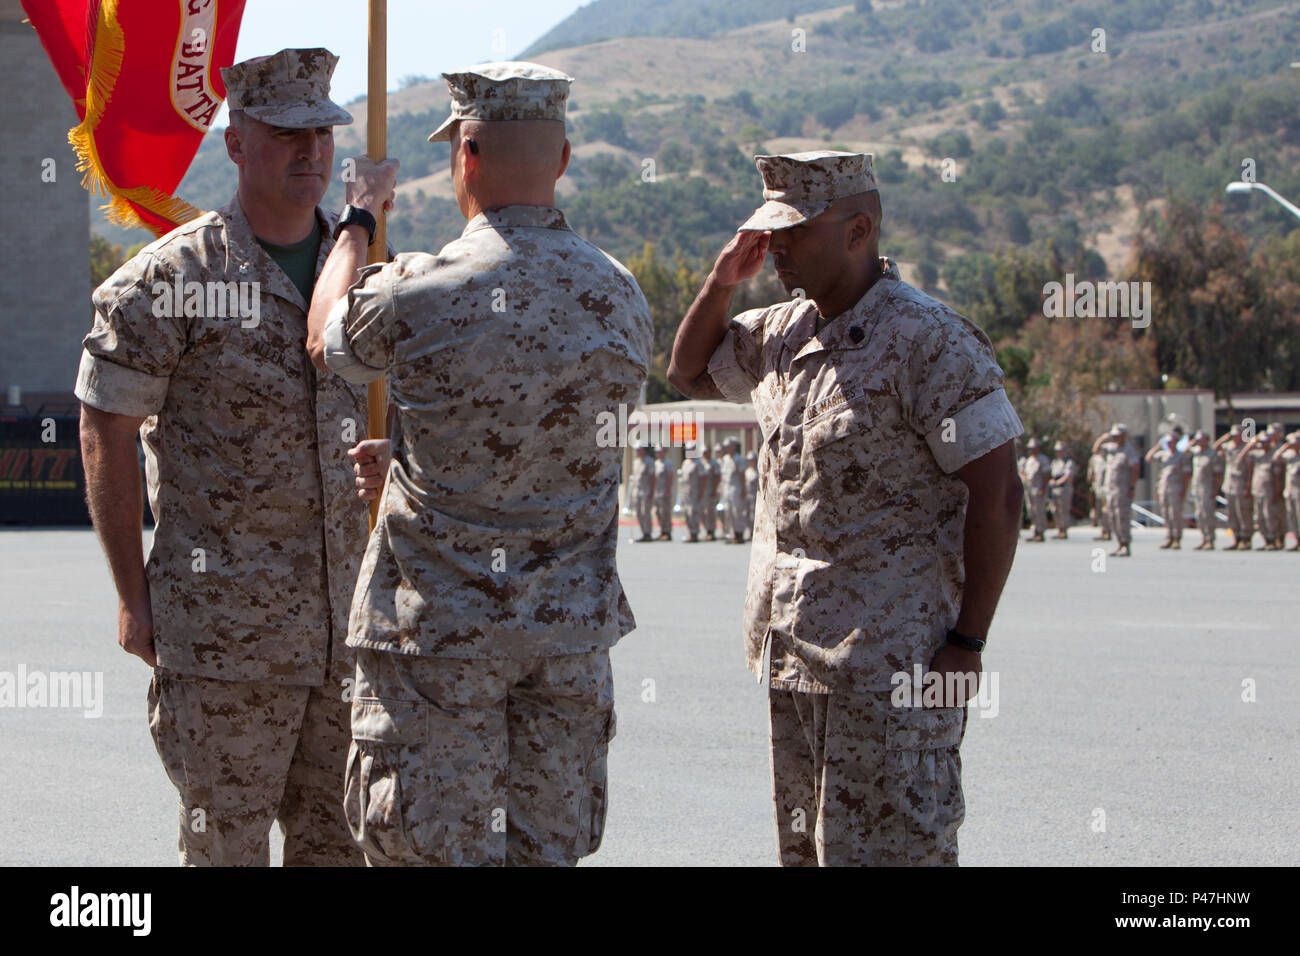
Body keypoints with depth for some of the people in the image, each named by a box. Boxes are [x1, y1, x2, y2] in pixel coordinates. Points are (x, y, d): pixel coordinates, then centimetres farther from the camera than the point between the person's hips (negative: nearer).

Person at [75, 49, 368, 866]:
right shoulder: (170, 279, -8)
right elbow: (105, 435, -5)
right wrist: (133, 593, -7)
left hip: (349, 624, 5)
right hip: (226, 629, -5)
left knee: (339, 839, 12)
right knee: (227, 840, 0)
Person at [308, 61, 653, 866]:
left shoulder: (419, 295, -17)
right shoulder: (620, 296, 0)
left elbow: (327, 341, 6)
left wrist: (359, 218, 22)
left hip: (439, 625, -5)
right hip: (572, 626, 5)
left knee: (430, 847, 3)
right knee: (551, 848, 13)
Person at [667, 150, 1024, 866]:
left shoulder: (928, 341, -13)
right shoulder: (783, 332, 12)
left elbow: (997, 493, -14)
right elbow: (689, 372, 29)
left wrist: (968, 641, -16)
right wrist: (721, 283, 9)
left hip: (890, 665, -8)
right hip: (792, 656, 8)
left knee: (882, 851, -8)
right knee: (805, 850, 13)